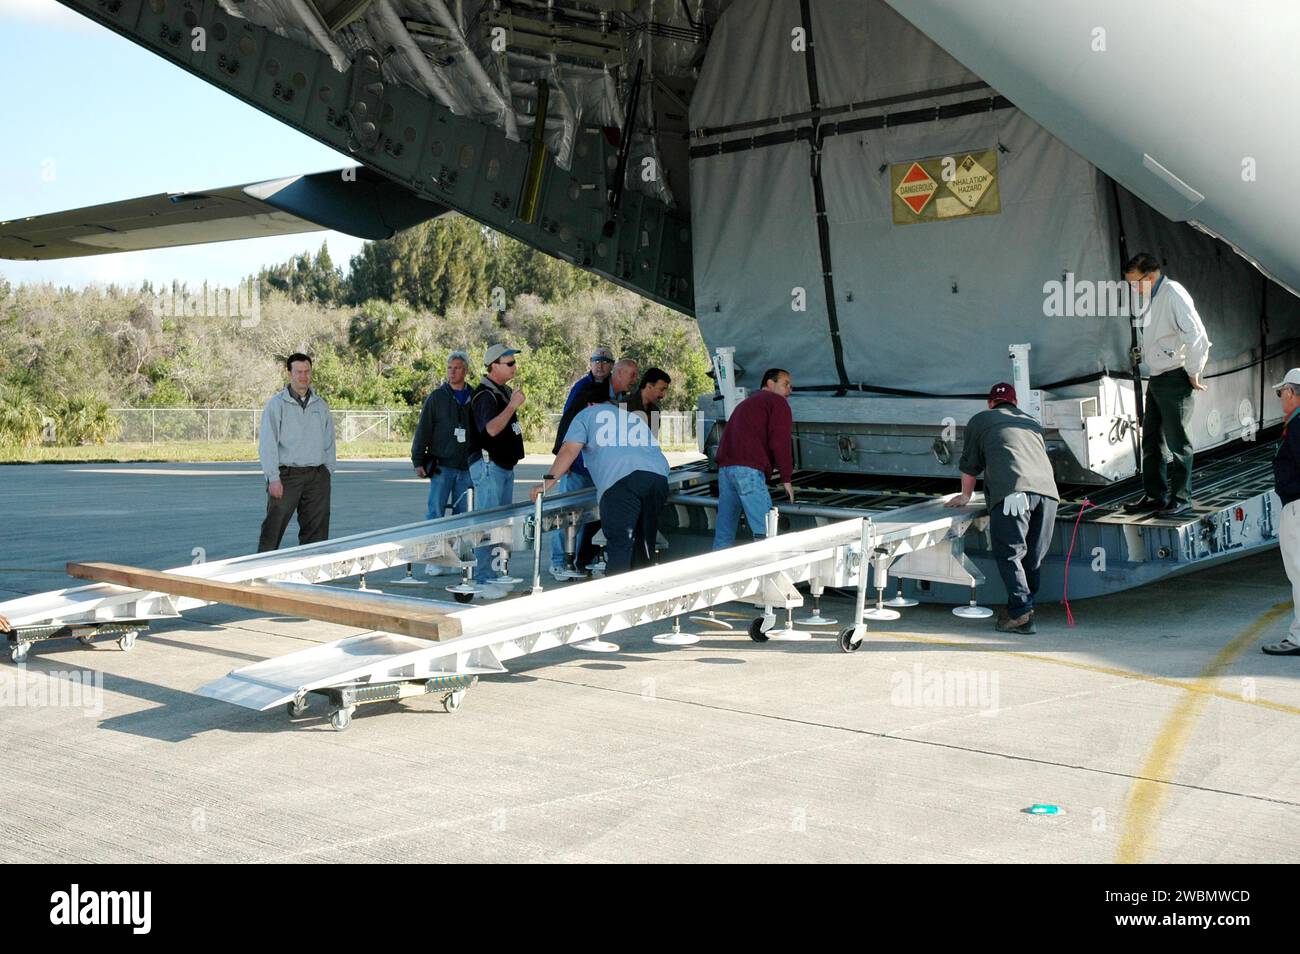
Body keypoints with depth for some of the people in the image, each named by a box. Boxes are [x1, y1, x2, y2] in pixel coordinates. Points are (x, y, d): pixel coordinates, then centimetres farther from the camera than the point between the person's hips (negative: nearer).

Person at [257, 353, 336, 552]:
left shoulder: (320, 405, 13)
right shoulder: (277, 404, -2)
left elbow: (329, 443, 17)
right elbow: (267, 444, -6)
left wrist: (328, 471, 8)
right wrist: (274, 479, -13)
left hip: (317, 477, 4)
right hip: (286, 475, -4)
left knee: (316, 530, 5)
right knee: (273, 530, -4)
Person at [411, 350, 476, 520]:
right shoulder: (437, 397, 1)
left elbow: (482, 431, 13)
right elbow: (423, 430, 0)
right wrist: (418, 461, -5)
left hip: (466, 467, 3)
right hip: (442, 466, -3)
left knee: (462, 512, 6)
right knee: (435, 511, -6)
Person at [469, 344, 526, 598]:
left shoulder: (505, 391, 17)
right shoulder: (485, 395, -15)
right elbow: (491, 428, -30)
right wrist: (513, 405, -30)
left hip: (505, 465, 10)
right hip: (489, 465, -10)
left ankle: (495, 575, 23)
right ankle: (483, 580, -10)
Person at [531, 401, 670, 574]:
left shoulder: (587, 414, 22)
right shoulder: (635, 418, 38)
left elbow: (569, 451, 7)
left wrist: (548, 481, 3)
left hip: (620, 480, -5)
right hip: (658, 476, 5)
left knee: (619, 546, -8)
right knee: (645, 543, 14)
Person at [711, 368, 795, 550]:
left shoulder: (746, 403, 33)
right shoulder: (777, 402, 6)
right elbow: (780, 441, -5)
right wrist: (786, 478, -2)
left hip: (725, 466, 9)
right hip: (747, 470, -9)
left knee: (724, 534, 10)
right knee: (766, 531, -12)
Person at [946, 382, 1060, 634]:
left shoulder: (980, 421, 21)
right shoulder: (1032, 423, 34)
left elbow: (969, 464, 25)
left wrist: (965, 495, 40)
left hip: (1012, 491, -5)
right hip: (1046, 489, 5)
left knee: (1009, 554, -5)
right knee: (1033, 557, 9)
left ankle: (1021, 615, -15)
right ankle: (1023, 607, 14)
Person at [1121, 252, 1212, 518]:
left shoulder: (1173, 294, -16)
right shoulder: (1152, 298, 13)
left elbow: (1196, 336, -21)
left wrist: (1193, 373, -15)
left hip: (1175, 379, -10)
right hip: (1156, 377, 10)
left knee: (1177, 441, -4)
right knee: (1152, 438, 14)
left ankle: (1181, 500, 3)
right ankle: (1155, 496, 22)